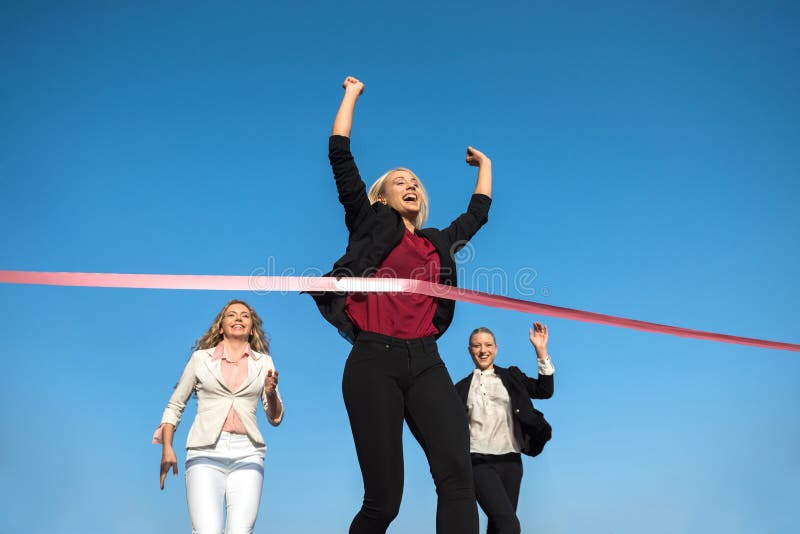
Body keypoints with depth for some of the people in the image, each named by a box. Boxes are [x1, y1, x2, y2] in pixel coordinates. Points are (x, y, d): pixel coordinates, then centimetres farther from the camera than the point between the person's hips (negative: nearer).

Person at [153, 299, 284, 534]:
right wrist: (167, 449, 6)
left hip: (247, 454, 1)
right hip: (206, 453, -1)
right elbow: (175, 405, 16)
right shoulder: (201, 358, 13)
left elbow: (275, 418, 14)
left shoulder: (264, 362, 15)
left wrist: (271, 393, -5)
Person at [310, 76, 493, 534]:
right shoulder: (371, 224, 13)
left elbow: (478, 213, 40)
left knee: (457, 473, -17)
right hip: (374, 362, -3)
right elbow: (340, 156, 10)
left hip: (425, 362, 4)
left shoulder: (439, 243, 23)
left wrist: (485, 165, 51)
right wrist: (352, 94, 19)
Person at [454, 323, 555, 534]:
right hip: (479, 463, -3)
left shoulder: (511, 377, 12)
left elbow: (545, 390, 0)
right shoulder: (462, 387, 9)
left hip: (510, 461, 3)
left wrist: (541, 351, -5)